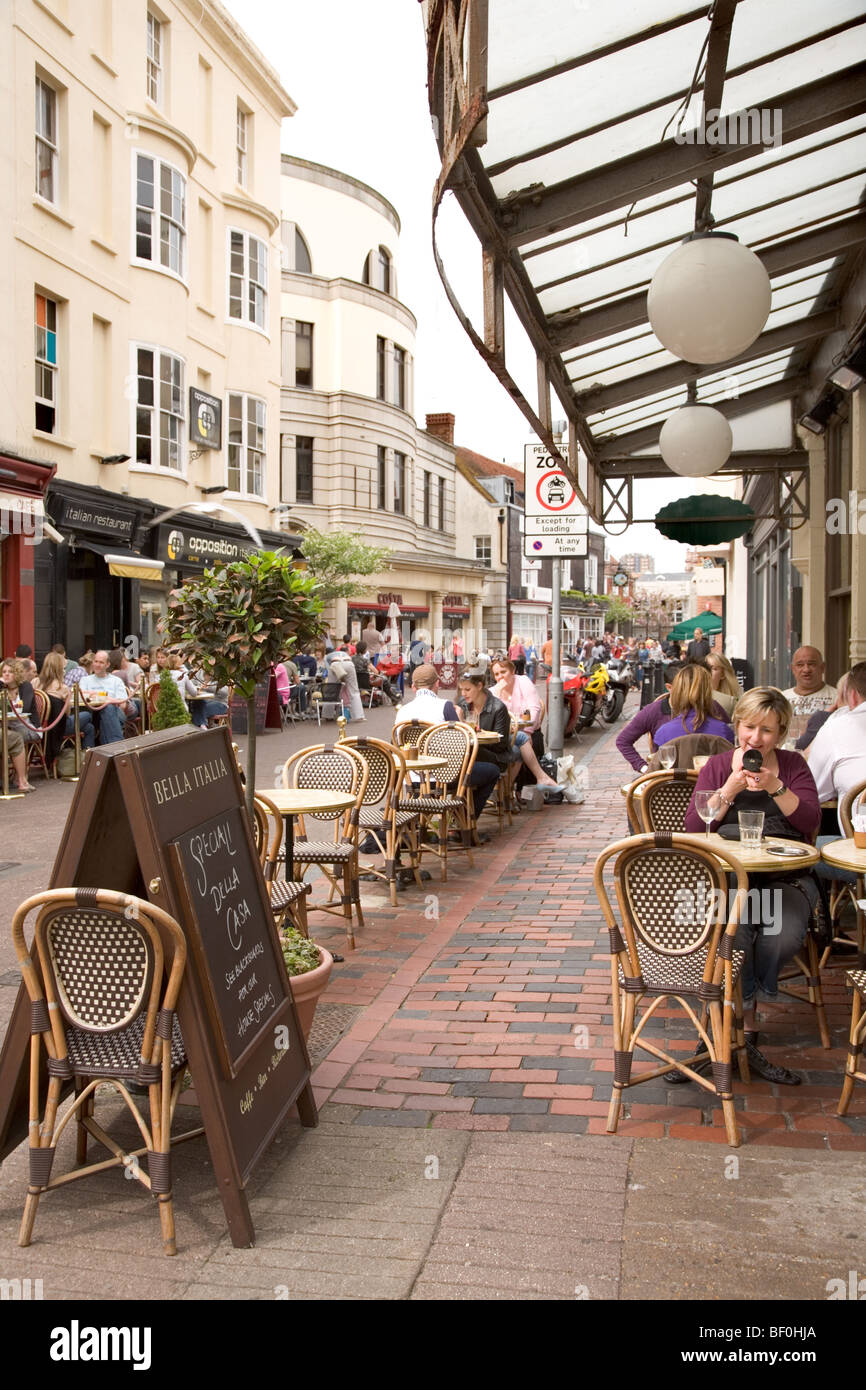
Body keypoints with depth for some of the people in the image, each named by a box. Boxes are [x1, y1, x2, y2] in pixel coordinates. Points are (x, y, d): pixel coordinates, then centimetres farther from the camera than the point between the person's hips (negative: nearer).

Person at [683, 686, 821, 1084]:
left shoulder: (793, 765, 14)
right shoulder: (718, 765, 12)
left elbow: (810, 821, 0)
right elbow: (693, 825, 1)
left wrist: (776, 788, -14)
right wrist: (730, 789, -12)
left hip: (785, 875, 1)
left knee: (784, 937, -29)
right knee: (735, 936, -32)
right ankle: (746, 1031, -13)